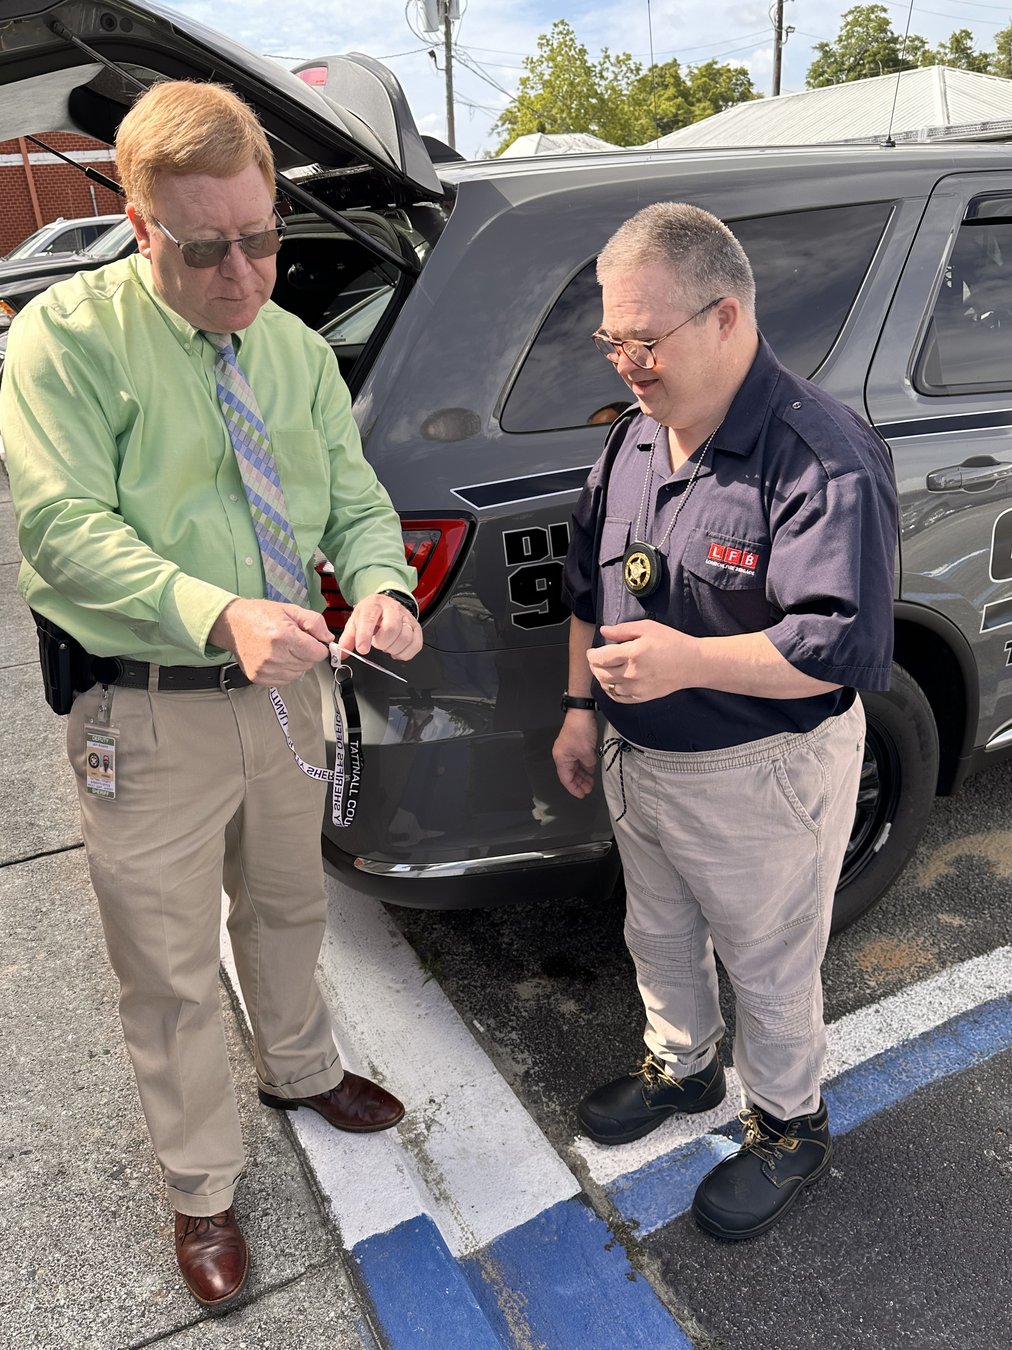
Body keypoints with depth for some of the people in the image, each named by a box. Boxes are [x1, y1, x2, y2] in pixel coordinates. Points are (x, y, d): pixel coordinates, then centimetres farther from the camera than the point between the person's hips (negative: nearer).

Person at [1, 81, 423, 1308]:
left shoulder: (297, 347, 6)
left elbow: (357, 501, 6)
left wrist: (381, 586, -17)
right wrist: (220, 613, -33)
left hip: (281, 691, 5)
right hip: (148, 714, -5)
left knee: (286, 908, 25)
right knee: (170, 973, 10)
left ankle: (299, 1071, 54)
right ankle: (201, 1194, 35)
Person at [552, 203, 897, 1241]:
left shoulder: (823, 460, -24)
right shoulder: (635, 436, 2)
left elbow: (846, 647, -28)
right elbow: (589, 583, 11)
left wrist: (689, 660, -34)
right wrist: (581, 707, 9)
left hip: (759, 778, -7)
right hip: (638, 762, 8)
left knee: (769, 970, 16)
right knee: (658, 941, 26)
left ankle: (787, 1126, 43)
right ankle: (681, 1068, 54)